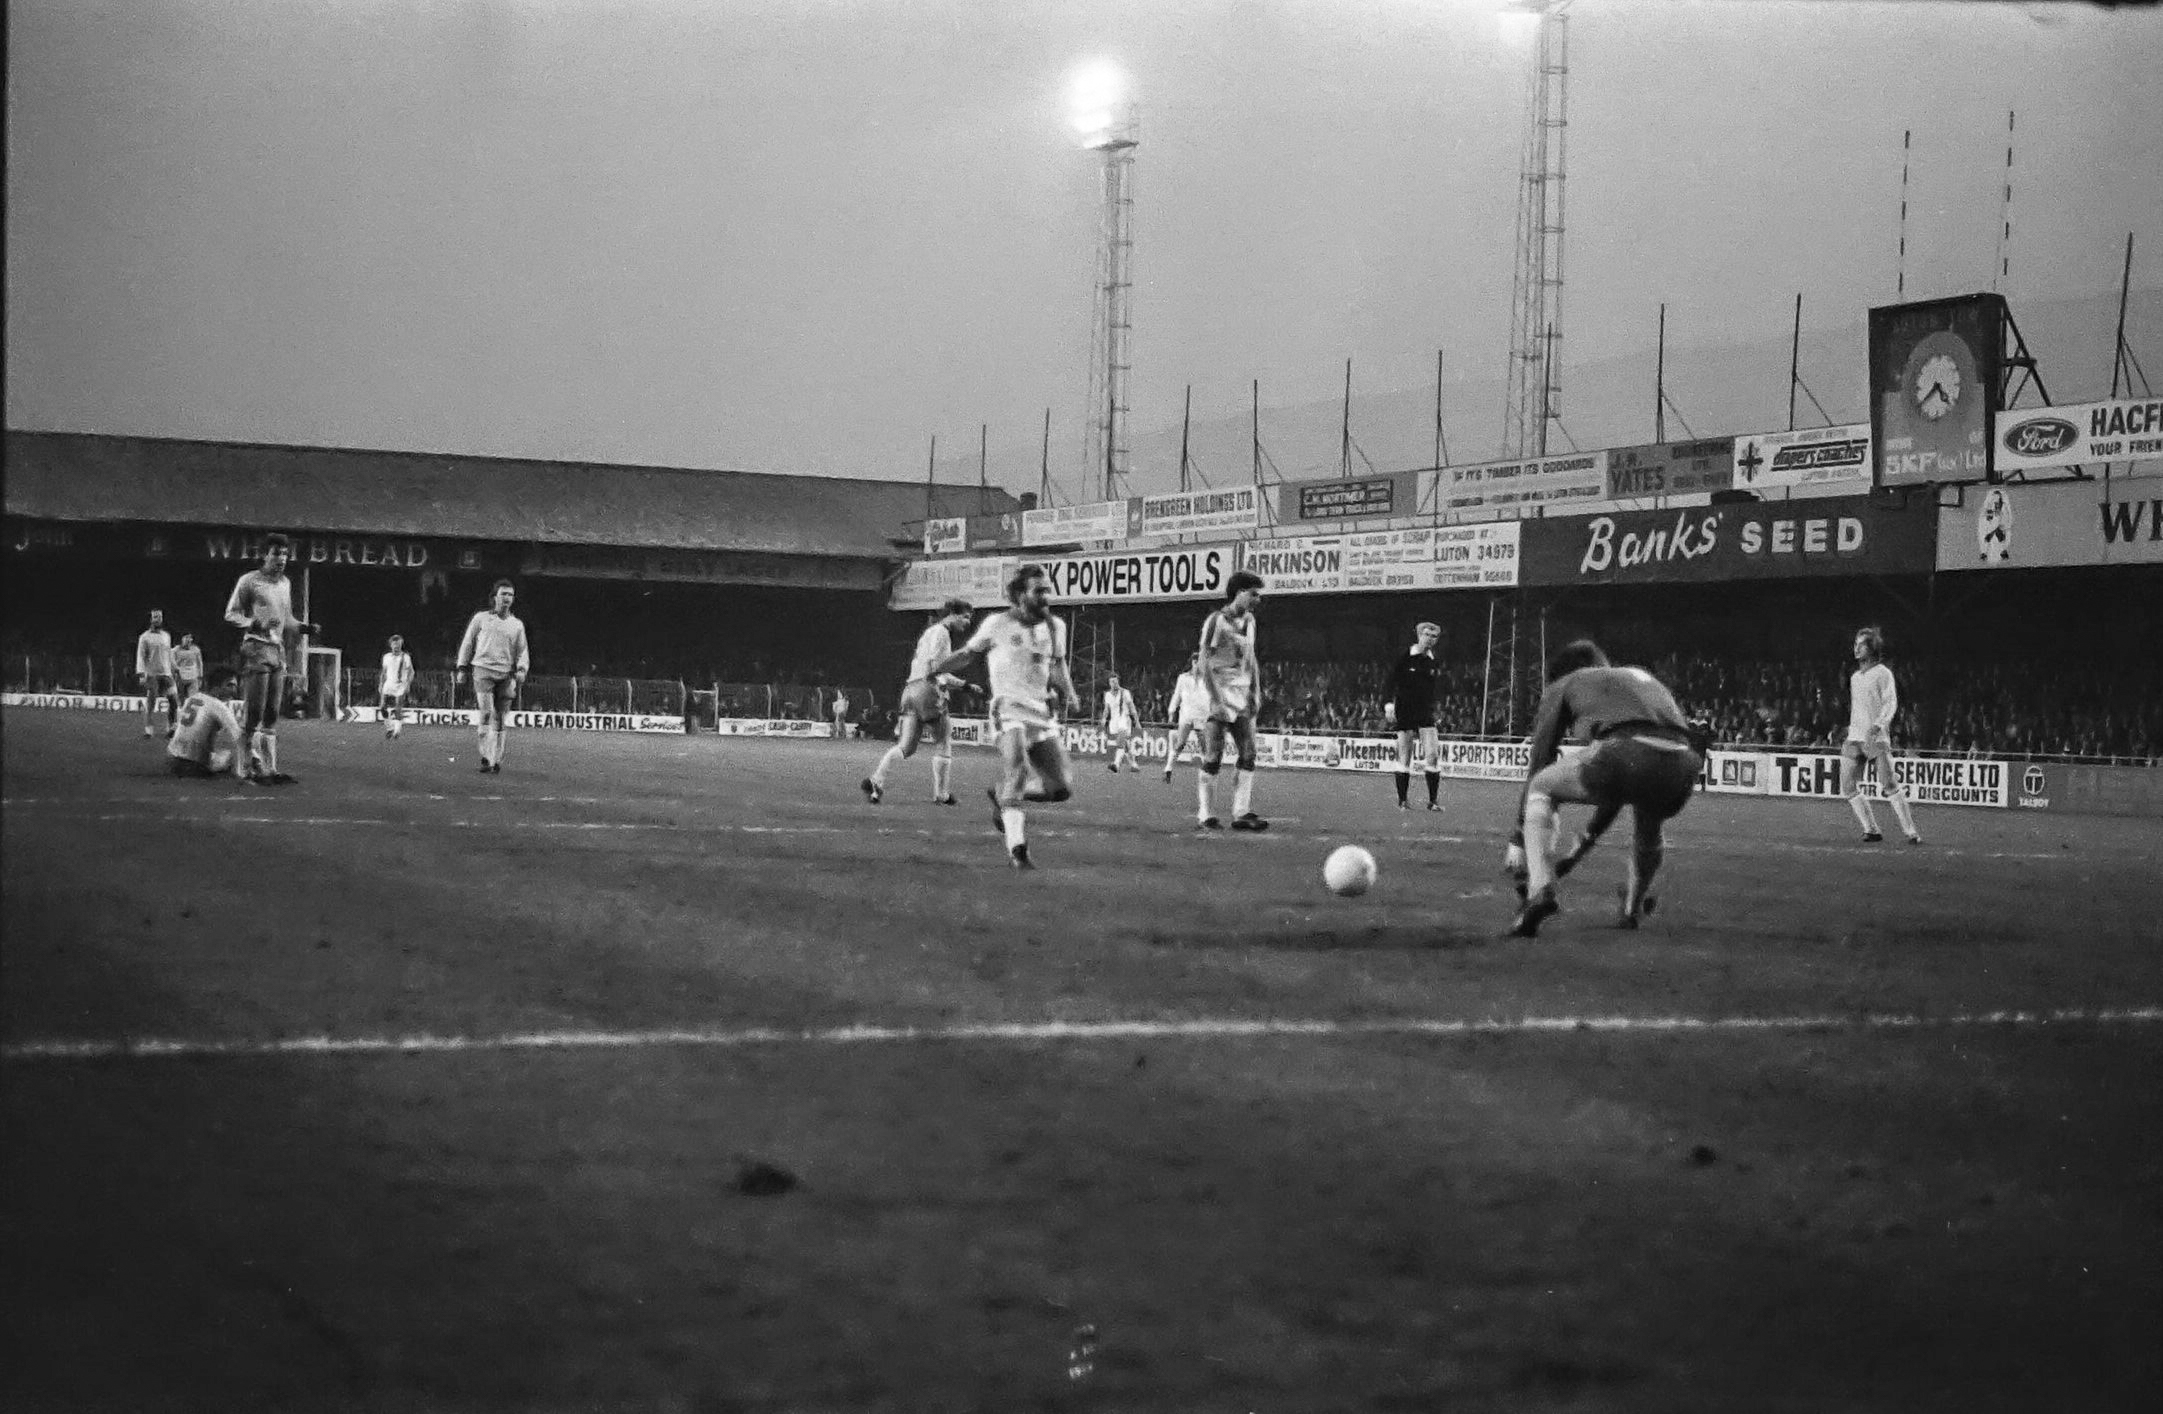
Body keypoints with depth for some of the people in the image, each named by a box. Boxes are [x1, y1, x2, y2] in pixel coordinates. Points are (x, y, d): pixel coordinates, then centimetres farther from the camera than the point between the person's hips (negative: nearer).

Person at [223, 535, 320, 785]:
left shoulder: (285, 583, 17)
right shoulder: (249, 581, -4)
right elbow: (231, 613, -4)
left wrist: (306, 627, 10)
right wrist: (252, 623, -21)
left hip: (278, 650, 7)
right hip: (256, 649, -7)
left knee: (272, 714, 9)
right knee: (253, 713, -9)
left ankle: (270, 768, 12)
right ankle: (253, 768, -8)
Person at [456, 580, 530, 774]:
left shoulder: (517, 624, 15)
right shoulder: (481, 618, 9)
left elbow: (522, 651, 13)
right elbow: (467, 643, 14)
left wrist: (522, 669, -5)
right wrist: (462, 667, 9)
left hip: (506, 674, 3)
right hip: (483, 670, -3)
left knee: (500, 720, 4)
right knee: (487, 714, -16)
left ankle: (497, 760, 12)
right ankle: (486, 758, -19)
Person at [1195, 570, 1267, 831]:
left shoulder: (1248, 621, 13)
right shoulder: (1217, 621, -11)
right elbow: (1205, 664, -14)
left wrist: (1256, 692, 9)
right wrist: (1216, 700, -19)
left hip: (1242, 697, 8)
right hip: (1220, 695, -8)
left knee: (1248, 755, 2)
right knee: (1213, 758, -6)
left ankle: (1242, 813, 6)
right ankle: (1205, 816, -1)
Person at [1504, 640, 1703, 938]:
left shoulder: (1563, 685, 27)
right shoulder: (1641, 676, 41)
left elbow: (1539, 763, 26)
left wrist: (1518, 839, 34)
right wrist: (1587, 839, 51)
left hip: (1625, 755, -5)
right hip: (1684, 766, 5)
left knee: (1539, 788, 20)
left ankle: (1540, 889, 3)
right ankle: (1633, 909, 52)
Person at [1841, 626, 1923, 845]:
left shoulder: (1883, 673, -1)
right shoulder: (1855, 678, 19)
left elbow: (1890, 704, -10)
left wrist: (1877, 726, -24)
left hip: (1877, 737, -7)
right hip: (1854, 737, 7)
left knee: (1890, 785, -14)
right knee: (1848, 788, -2)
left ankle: (1911, 833, -12)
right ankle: (1870, 830, 6)